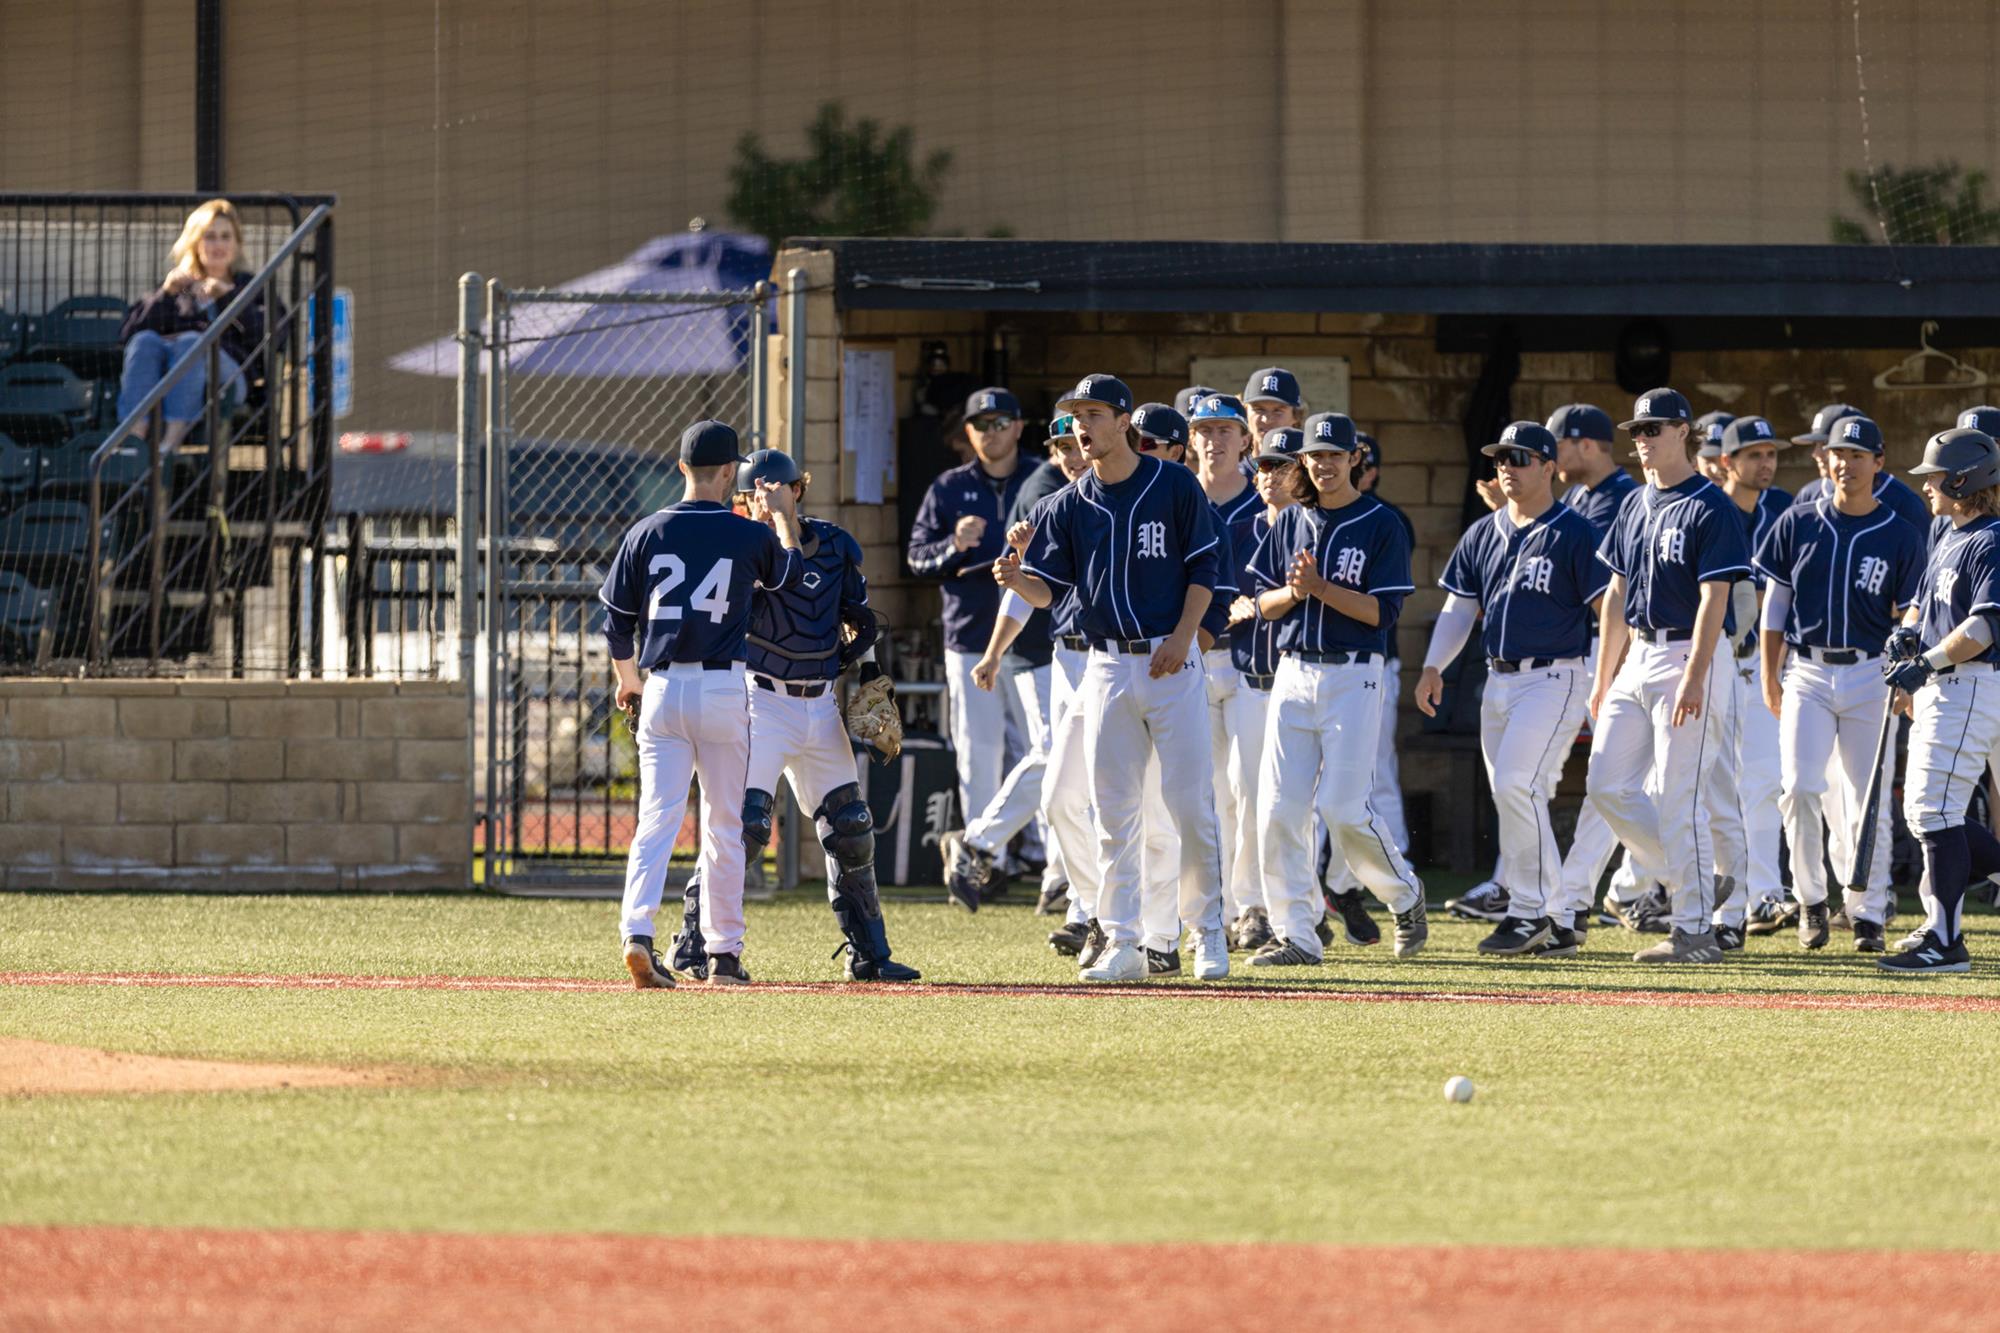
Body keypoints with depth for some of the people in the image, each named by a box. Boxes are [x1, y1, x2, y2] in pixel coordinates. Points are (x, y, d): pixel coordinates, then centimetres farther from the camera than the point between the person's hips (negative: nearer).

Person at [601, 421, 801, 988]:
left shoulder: (646, 533, 1)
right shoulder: (750, 536, -2)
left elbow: (616, 621, 7)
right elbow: (793, 573, 20)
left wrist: (627, 681, 22)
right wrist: (783, 514, 32)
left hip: (662, 687, 1)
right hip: (724, 690, -1)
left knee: (657, 818, -2)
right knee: (724, 825, 8)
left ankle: (637, 931, -21)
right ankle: (724, 952, 11)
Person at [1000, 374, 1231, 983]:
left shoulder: (1175, 486, -1)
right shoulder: (1070, 505, 7)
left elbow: (1204, 570, 0)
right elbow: (1048, 590, 3)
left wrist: (1182, 637, -11)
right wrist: (1019, 580, -19)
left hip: (1171, 662, -3)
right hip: (1108, 667, 3)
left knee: (1191, 806, -4)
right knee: (1113, 811, 2)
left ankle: (1207, 933, 8)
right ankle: (1122, 944, 5)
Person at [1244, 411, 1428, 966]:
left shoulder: (1381, 525, -2)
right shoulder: (1291, 522, 12)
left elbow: (1383, 611, -9)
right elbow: (1264, 603, 11)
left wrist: (1321, 588, -19)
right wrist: (1293, 592, -10)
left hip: (1353, 675, -5)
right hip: (1294, 674, 5)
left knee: (1343, 806, -11)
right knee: (1278, 807, -4)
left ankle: (1404, 894, 15)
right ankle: (1296, 935, 2)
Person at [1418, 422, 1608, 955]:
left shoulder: (1573, 535, -7)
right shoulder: (1483, 536, 14)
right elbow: (1459, 607, 16)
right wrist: (1433, 667, 2)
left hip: (1553, 679, -8)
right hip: (1499, 681, 8)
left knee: (1515, 783, -20)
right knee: (1516, 795, 7)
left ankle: (1530, 910, -14)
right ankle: (1556, 924, 13)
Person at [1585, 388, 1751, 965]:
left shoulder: (1710, 509, -10)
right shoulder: (1635, 506, 15)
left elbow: (1714, 598, -17)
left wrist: (1694, 678, -25)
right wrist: (1603, 678, 17)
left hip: (1686, 658, -8)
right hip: (1635, 660, 8)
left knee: (1678, 798, -9)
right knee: (1608, 787, 5)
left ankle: (1694, 931, -5)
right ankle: (1685, 873, 18)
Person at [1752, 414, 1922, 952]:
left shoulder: (1900, 538, 2)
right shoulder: (1798, 524, 5)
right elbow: (1774, 604, 9)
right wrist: (1769, 677, 4)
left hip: (1870, 676, 0)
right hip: (1806, 674, 0)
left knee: (1871, 802, 1)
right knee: (1799, 787, -13)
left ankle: (1868, 915, 10)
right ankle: (1810, 900, 2)